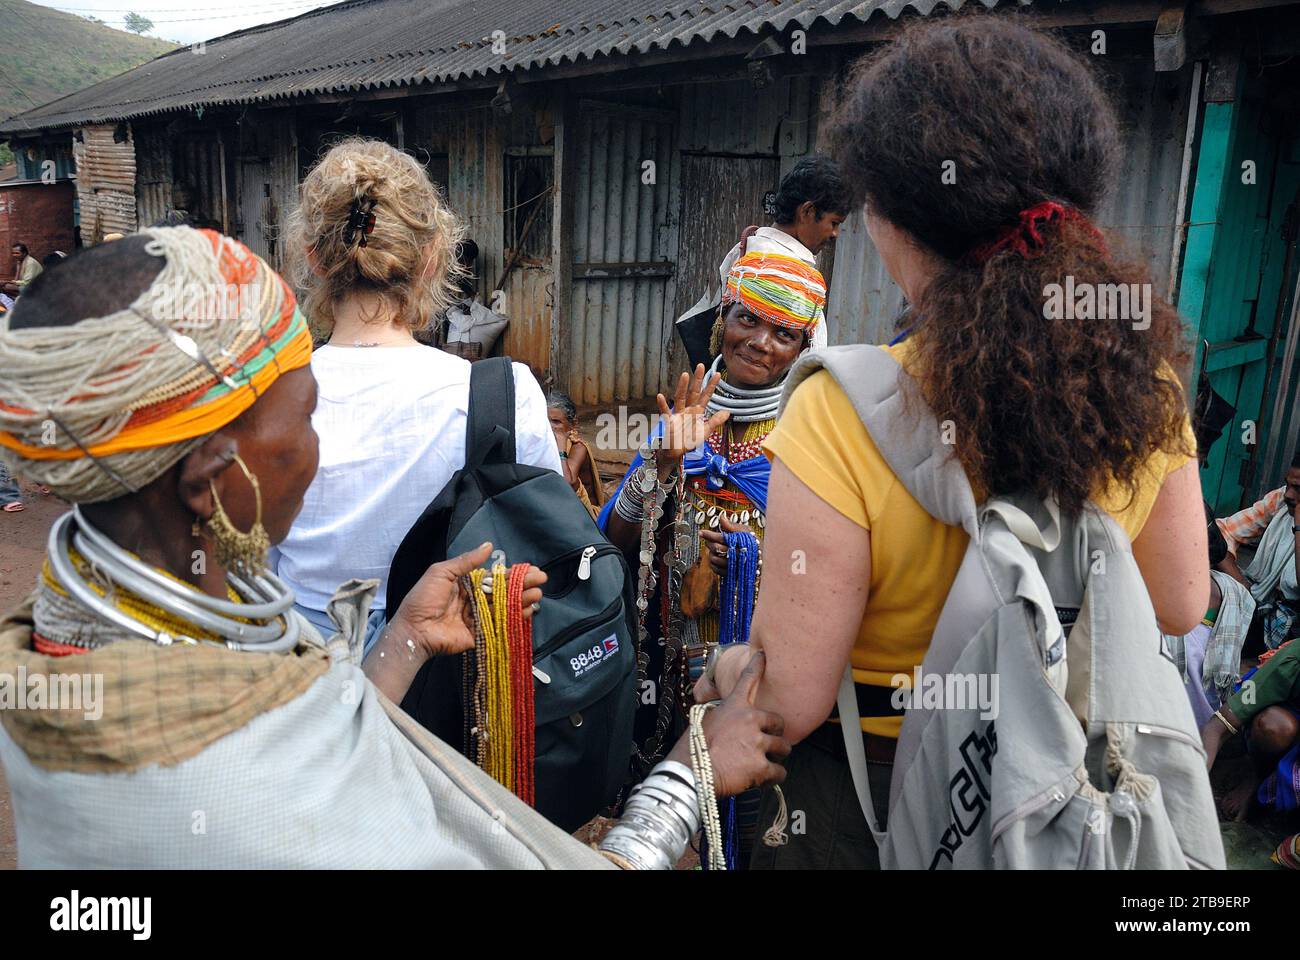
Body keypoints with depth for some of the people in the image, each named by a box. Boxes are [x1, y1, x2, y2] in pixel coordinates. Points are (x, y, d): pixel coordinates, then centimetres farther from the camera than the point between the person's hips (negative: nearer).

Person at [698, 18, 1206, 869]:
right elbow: (1180, 606, 0)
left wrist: (723, 670, -3)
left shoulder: (838, 415, -31)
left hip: (868, 792, -4)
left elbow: (790, 699, -24)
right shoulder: (1142, 376, -14)